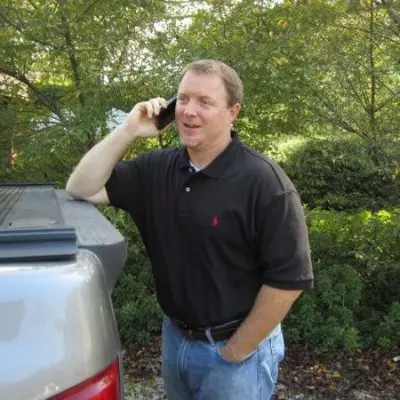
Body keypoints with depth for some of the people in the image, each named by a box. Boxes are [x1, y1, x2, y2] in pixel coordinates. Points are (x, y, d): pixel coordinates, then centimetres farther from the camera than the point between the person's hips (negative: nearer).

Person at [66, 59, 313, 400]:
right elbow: (82, 189, -3)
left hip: (235, 349, -6)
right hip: (174, 339, 6)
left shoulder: (263, 181, -20)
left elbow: (288, 278, -21)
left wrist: (236, 351, -13)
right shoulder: (158, 168, -3)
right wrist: (128, 130, -14)